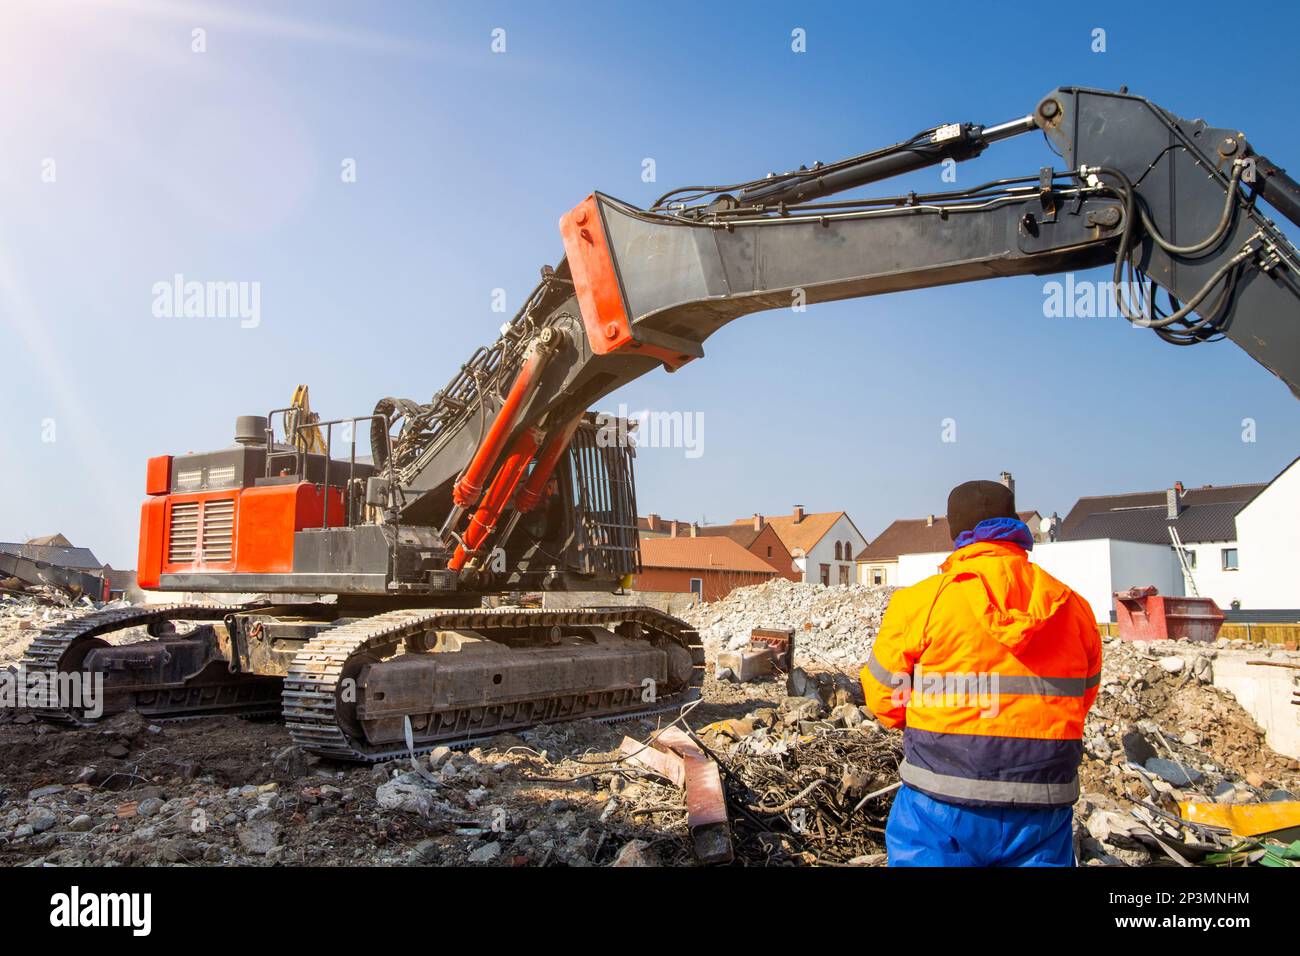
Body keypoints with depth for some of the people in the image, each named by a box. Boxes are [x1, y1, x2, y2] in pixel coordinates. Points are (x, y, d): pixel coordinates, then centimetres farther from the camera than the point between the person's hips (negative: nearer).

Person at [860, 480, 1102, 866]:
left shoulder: (918, 602, -8)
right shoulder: (1074, 608, 2)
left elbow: (884, 702, 0)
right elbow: (1081, 700, 13)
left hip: (942, 809, -3)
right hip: (1043, 812, 3)